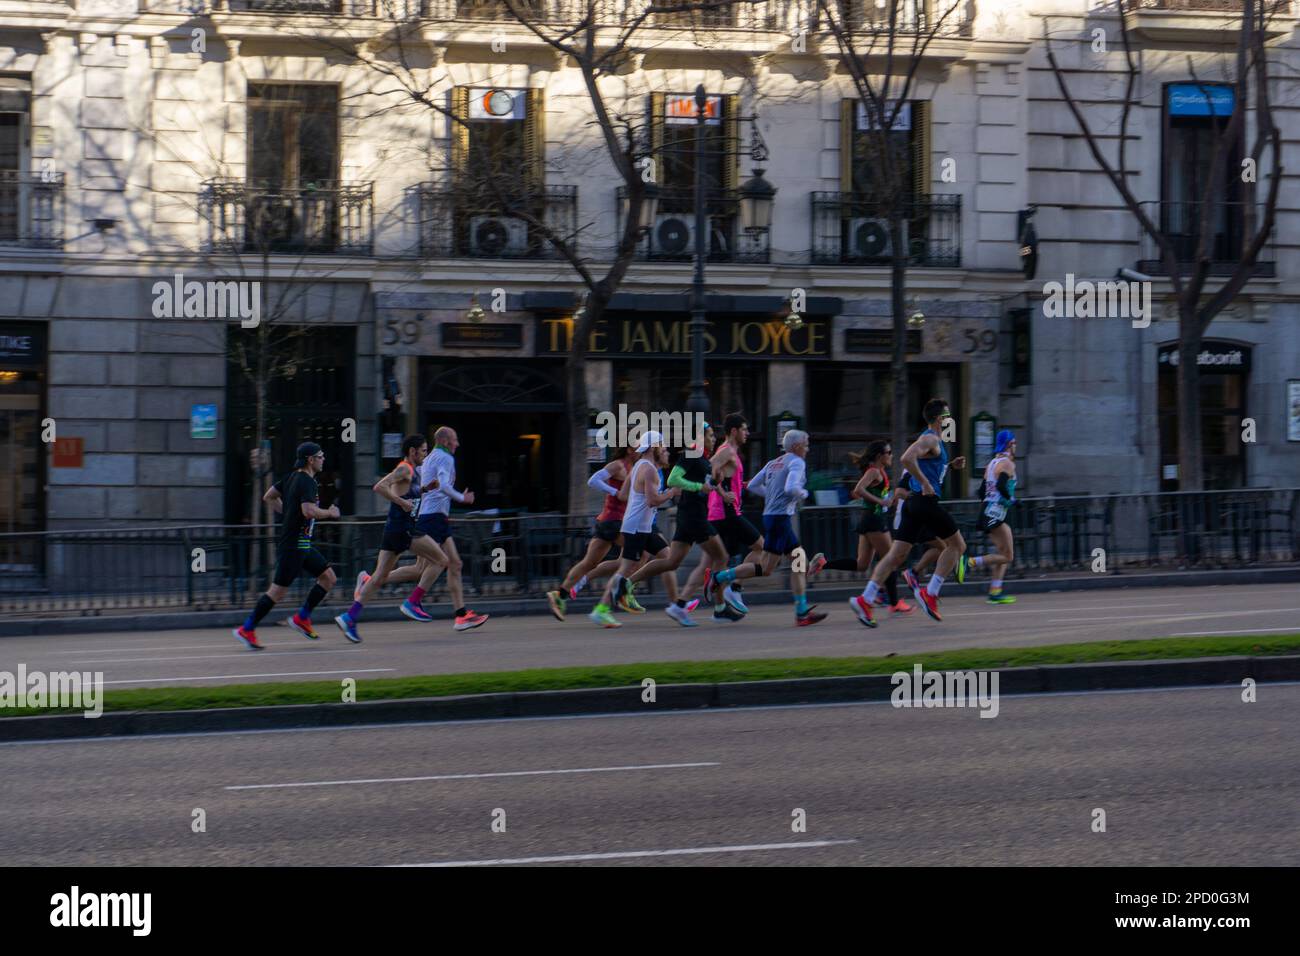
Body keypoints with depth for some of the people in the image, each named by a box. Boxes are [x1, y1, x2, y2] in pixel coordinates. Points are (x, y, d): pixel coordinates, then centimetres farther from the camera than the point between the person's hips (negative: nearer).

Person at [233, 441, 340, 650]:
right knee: (278, 591, -6)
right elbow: (309, 511, -30)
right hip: (294, 545, -10)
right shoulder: (307, 482, -17)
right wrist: (329, 512, -13)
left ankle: (301, 618, 13)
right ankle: (246, 630, 1)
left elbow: (268, 497, 19)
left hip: (302, 545, 10)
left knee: (328, 578, 10)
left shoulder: (291, 477, 11)